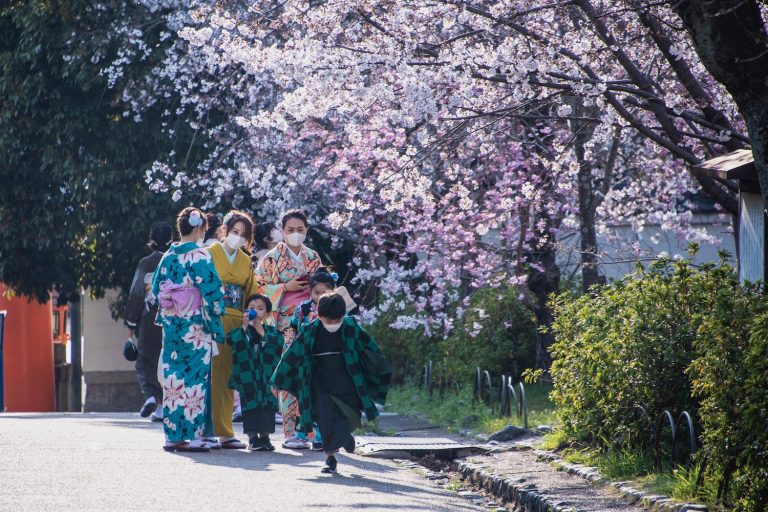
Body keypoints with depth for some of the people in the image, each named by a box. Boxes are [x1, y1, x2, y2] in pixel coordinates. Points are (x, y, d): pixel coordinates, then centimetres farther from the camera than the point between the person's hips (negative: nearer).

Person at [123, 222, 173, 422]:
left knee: (145, 361, 7)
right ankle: (162, 407, 9)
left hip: (149, 321, -1)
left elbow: (136, 293, -2)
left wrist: (131, 322, 4)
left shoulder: (145, 263, -3)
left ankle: (150, 396, -17)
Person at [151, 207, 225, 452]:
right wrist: (217, 327, -6)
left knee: (173, 377, 8)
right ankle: (190, 435, -3)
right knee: (194, 377, -2)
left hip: (170, 324, 6)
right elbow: (211, 292, -12)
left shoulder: (168, 256, 8)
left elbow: (156, 289, 12)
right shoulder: (200, 256, -9)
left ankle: (172, 434, 9)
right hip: (195, 325, -6)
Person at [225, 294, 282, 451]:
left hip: (266, 377, 2)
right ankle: (252, 438, 2)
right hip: (247, 378, -2)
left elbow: (279, 342, -11)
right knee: (250, 406, -4)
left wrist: (262, 333, -13)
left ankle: (265, 437, 11)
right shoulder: (240, 331, 4)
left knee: (267, 405, 2)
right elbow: (230, 340, -15)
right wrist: (244, 327, -20)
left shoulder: (271, 331, 8)